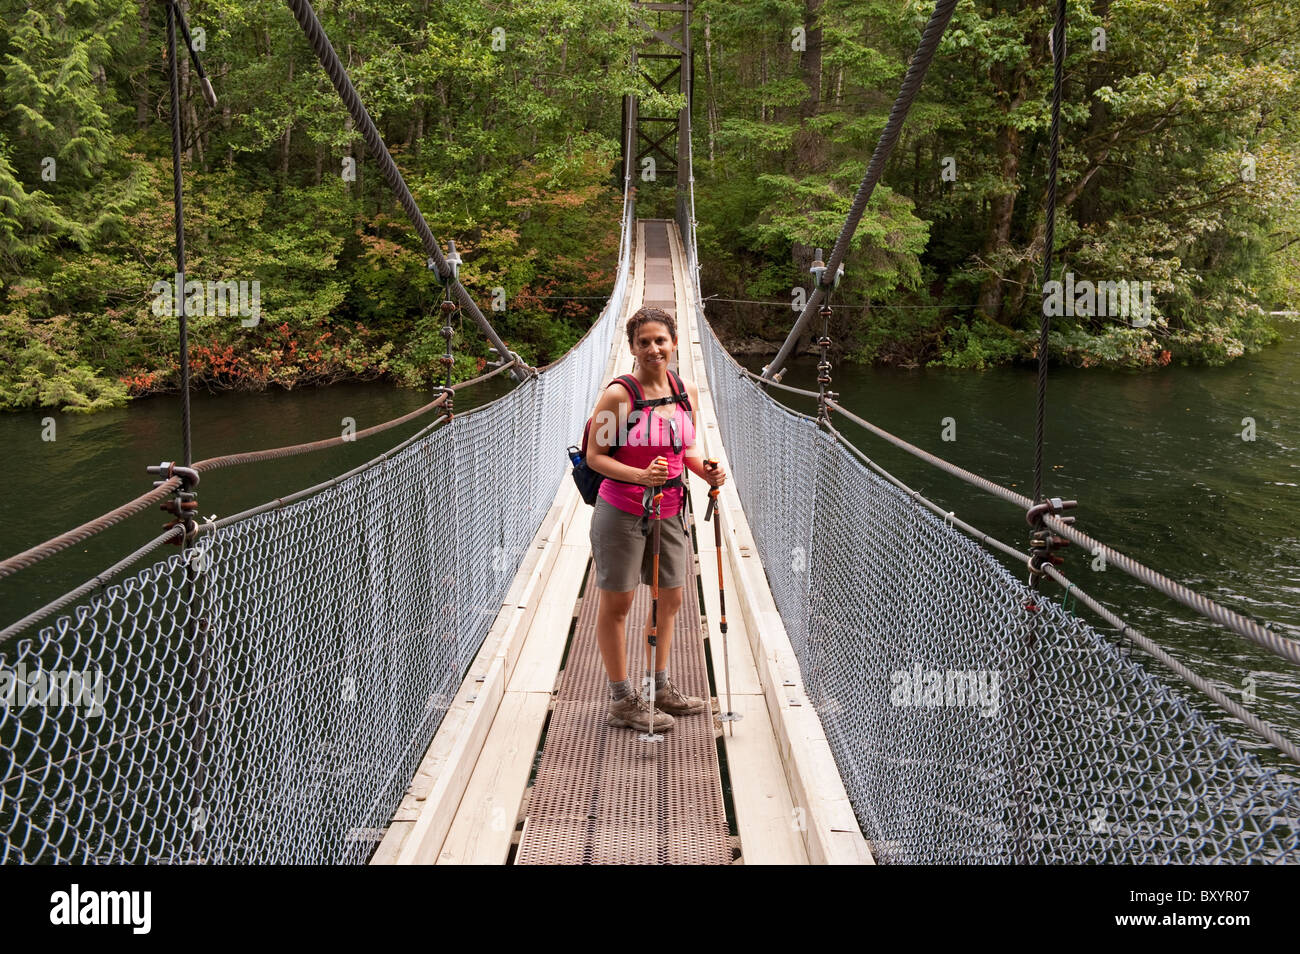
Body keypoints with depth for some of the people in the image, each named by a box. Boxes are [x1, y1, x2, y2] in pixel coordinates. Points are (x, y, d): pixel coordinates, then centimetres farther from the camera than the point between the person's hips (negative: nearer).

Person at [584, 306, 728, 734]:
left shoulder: (688, 392, 3)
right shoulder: (618, 394, -16)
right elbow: (595, 455, -13)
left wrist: (706, 471, -5)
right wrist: (639, 476, -27)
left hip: (670, 511, 6)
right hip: (622, 511, -6)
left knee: (670, 598, 15)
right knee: (616, 603, 4)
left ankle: (660, 689, 32)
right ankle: (622, 701, 16)